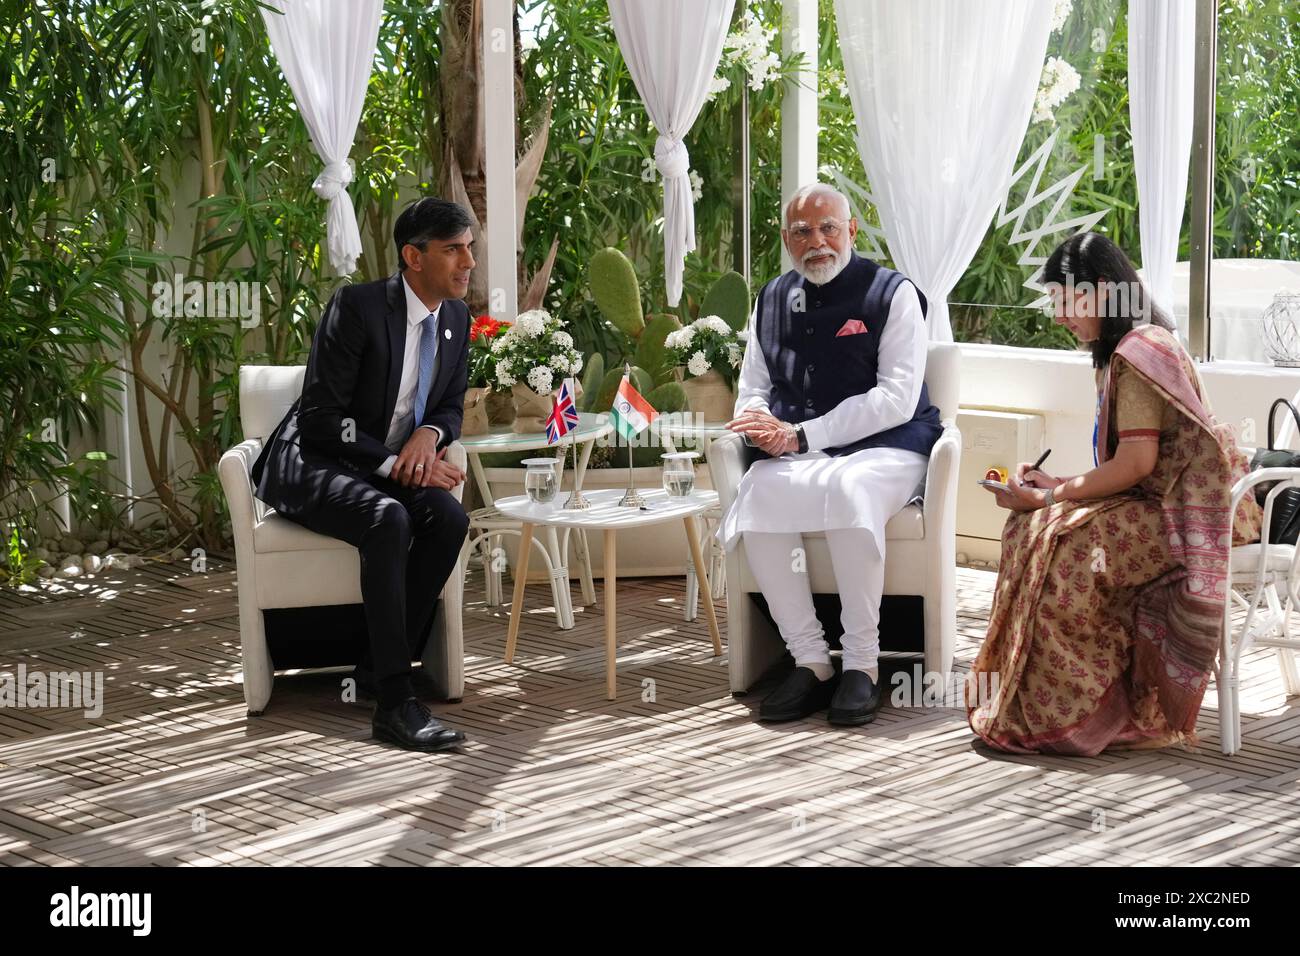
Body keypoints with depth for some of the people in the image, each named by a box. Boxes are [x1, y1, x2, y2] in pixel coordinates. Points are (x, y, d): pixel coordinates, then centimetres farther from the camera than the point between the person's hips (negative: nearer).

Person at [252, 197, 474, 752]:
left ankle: (379, 666, -14)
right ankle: (394, 702, -36)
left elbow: (451, 408, 13)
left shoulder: (457, 319, 4)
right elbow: (320, 418, -19)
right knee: (388, 519, -36)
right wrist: (395, 463, -25)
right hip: (312, 464, -6)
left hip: (393, 472, 6)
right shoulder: (357, 307, -17)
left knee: (449, 518, -25)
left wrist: (429, 434, -11)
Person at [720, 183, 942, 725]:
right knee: (757, 493, -31)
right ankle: (810, 663, -23)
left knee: (848, 487, -39)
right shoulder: (772, 301, 16)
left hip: (884, 449, -4)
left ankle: (862, 665, -27)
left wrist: (800, 435, -16)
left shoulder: (892, 294, 0)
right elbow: (752, 389, 21)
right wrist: (759, 423, -6)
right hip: (795, 456, 4)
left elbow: (897, 399, -10)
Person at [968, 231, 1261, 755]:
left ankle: (1060, 714, -11)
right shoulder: (1139, 345, 18)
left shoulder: (1137, 349, -14)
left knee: (1049, 539, -21)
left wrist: (1054, 495, -12)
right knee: (1032, 526, -2)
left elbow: (1137, 462, -20)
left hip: (1175, 514, -10)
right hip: (1155, 503, 10)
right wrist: (1057, 486, 7)